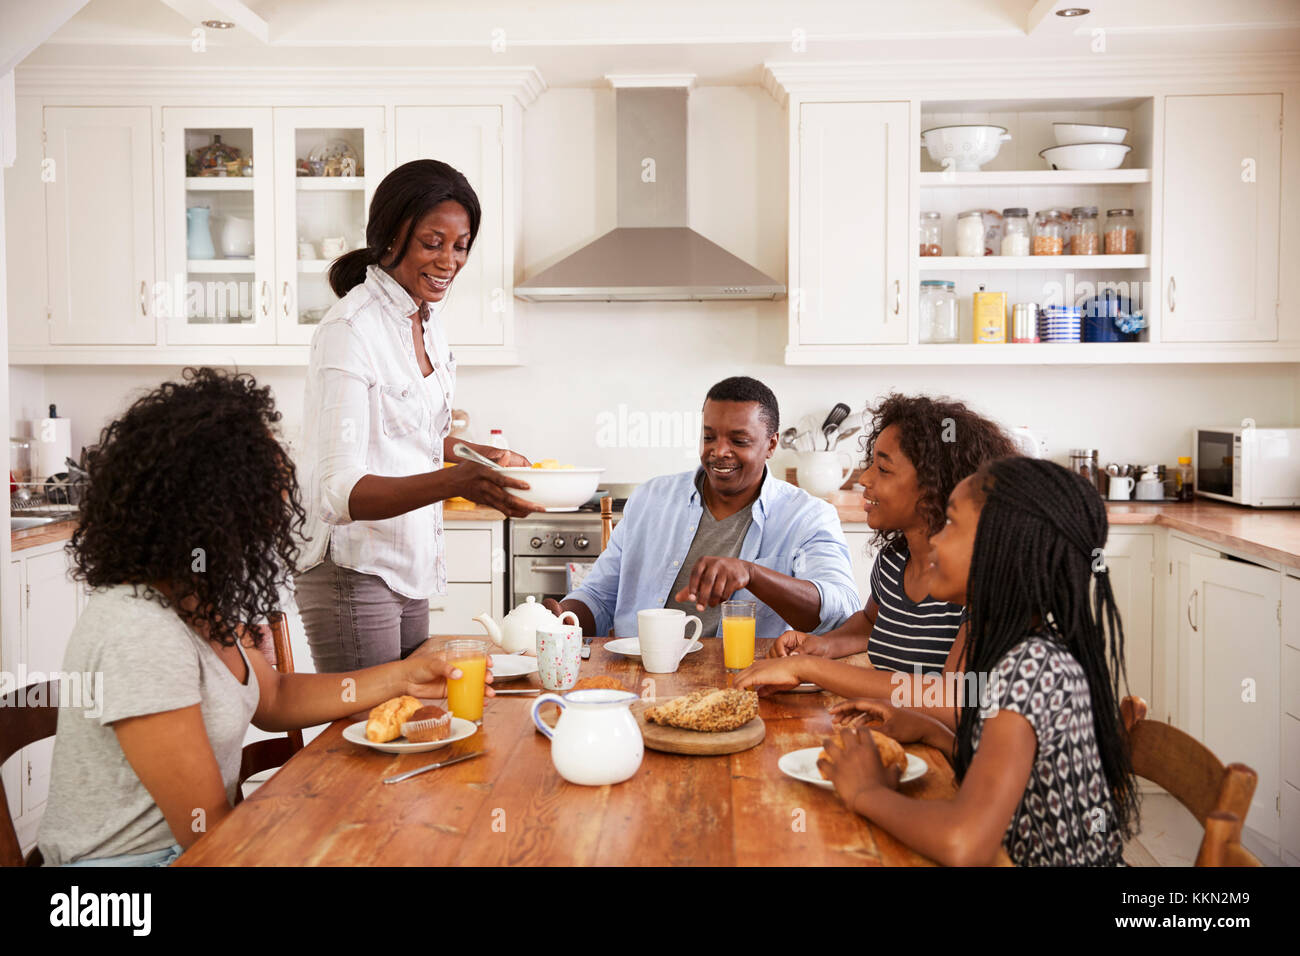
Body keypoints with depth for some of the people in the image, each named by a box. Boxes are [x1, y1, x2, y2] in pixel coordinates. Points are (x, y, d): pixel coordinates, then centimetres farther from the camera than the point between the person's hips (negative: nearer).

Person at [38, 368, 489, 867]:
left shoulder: (198, 599, 0)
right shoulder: (141, 634, -28)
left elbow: (272, 698, 10)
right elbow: (205, 830, -23)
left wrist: (401, 678, 0)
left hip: (183, 844, 8)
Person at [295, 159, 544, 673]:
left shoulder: (426, 320, 8)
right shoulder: (350, 329, -18)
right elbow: (339, 491, -28)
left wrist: (486, 455, 13)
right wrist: (455, 482, -41)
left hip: (407, 567, 8)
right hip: (353, 568, -8)